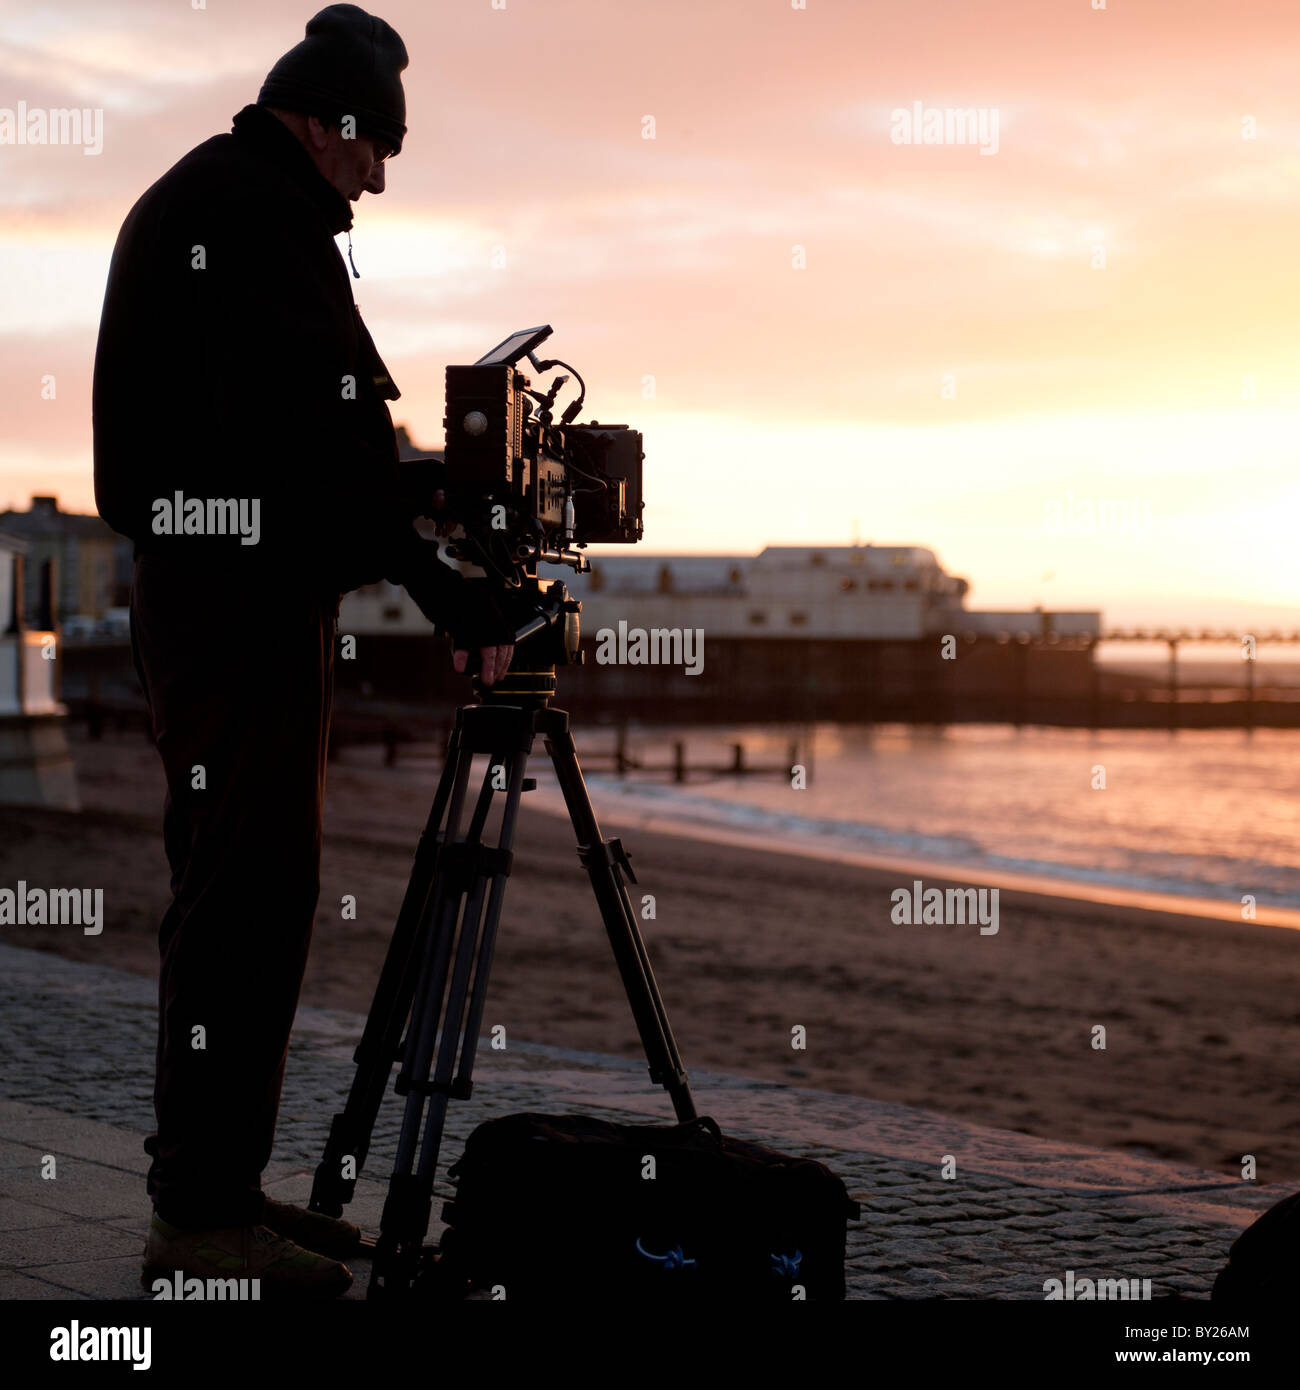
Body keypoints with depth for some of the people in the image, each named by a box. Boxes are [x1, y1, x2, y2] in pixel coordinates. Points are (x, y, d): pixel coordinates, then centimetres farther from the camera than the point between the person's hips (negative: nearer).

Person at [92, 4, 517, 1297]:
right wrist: (442, 584, -18)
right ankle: (201, 1215, -7)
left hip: (202, 595, 11)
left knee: (248, 897, 14)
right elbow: (324, 427, -20)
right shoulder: (259, 211, -12)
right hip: (239, 598, -11)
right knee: (247, 894, -9)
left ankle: (216, 1186, 19)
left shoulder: (190, 199, 21)